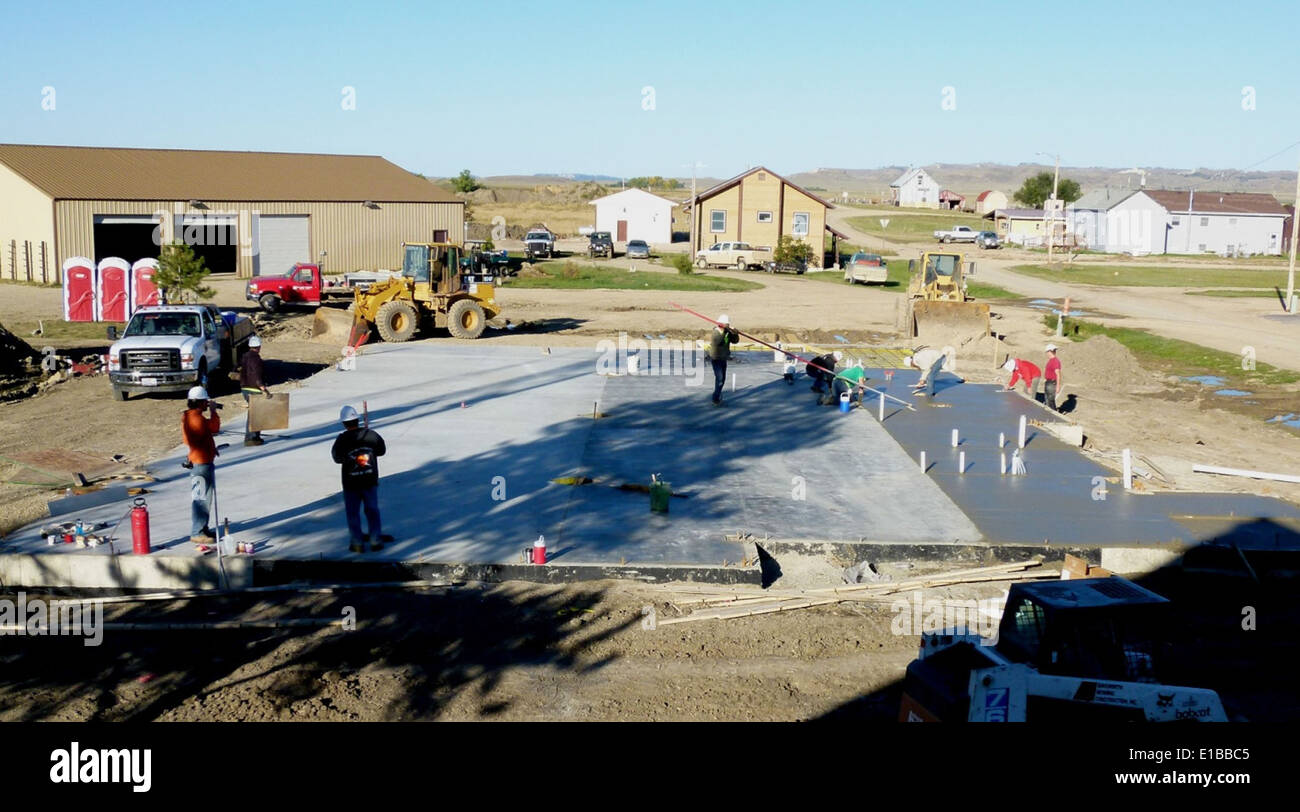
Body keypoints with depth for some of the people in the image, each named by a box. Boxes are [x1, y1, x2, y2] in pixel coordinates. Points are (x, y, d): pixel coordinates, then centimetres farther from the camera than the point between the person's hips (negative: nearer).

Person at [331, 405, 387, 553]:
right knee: (372, 510, 13)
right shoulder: (371, 435, -8)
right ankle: (376, 541, 15)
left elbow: (337, 458, -3)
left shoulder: (342, 439, -14)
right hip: (370, 480, 2)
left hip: (351, 482, -2)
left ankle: (358, 543, 13)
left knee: (353, 513, 10)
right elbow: (382, 451, 6)